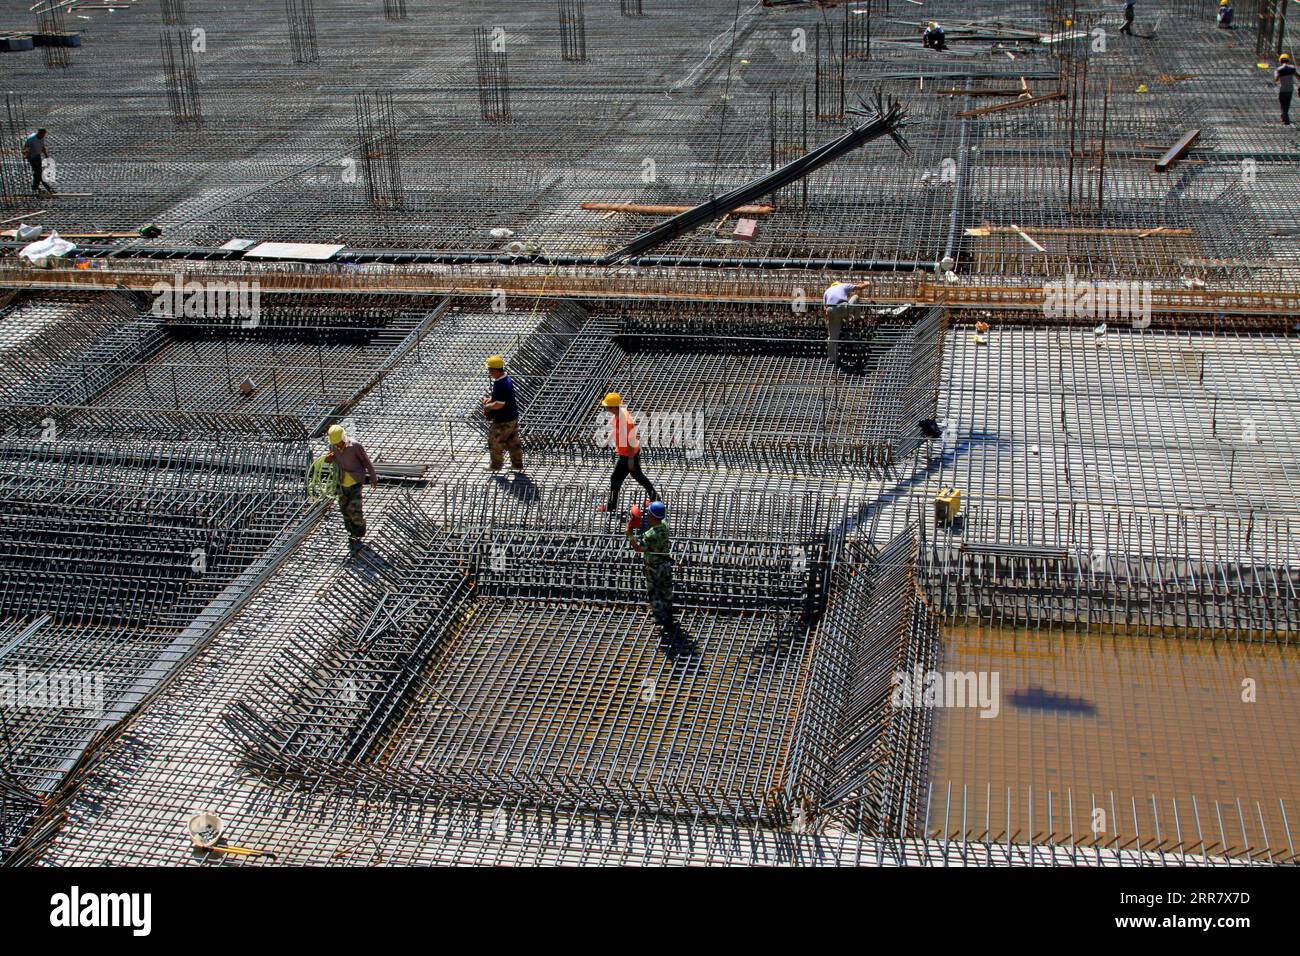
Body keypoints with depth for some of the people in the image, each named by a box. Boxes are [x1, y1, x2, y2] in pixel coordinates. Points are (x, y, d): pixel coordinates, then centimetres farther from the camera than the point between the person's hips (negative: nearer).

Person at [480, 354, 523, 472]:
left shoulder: (500, 384, -29)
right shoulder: (507, 379, 2)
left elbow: (499, 404, -30)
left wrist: (488, 406, -13)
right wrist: (490, 398, 8)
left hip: (502, 421, -9)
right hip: (513, 417, 9)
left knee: (495, 442, 10)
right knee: (513, 441, 19)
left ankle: (496, 465, 24)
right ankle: (517, 464, 28)